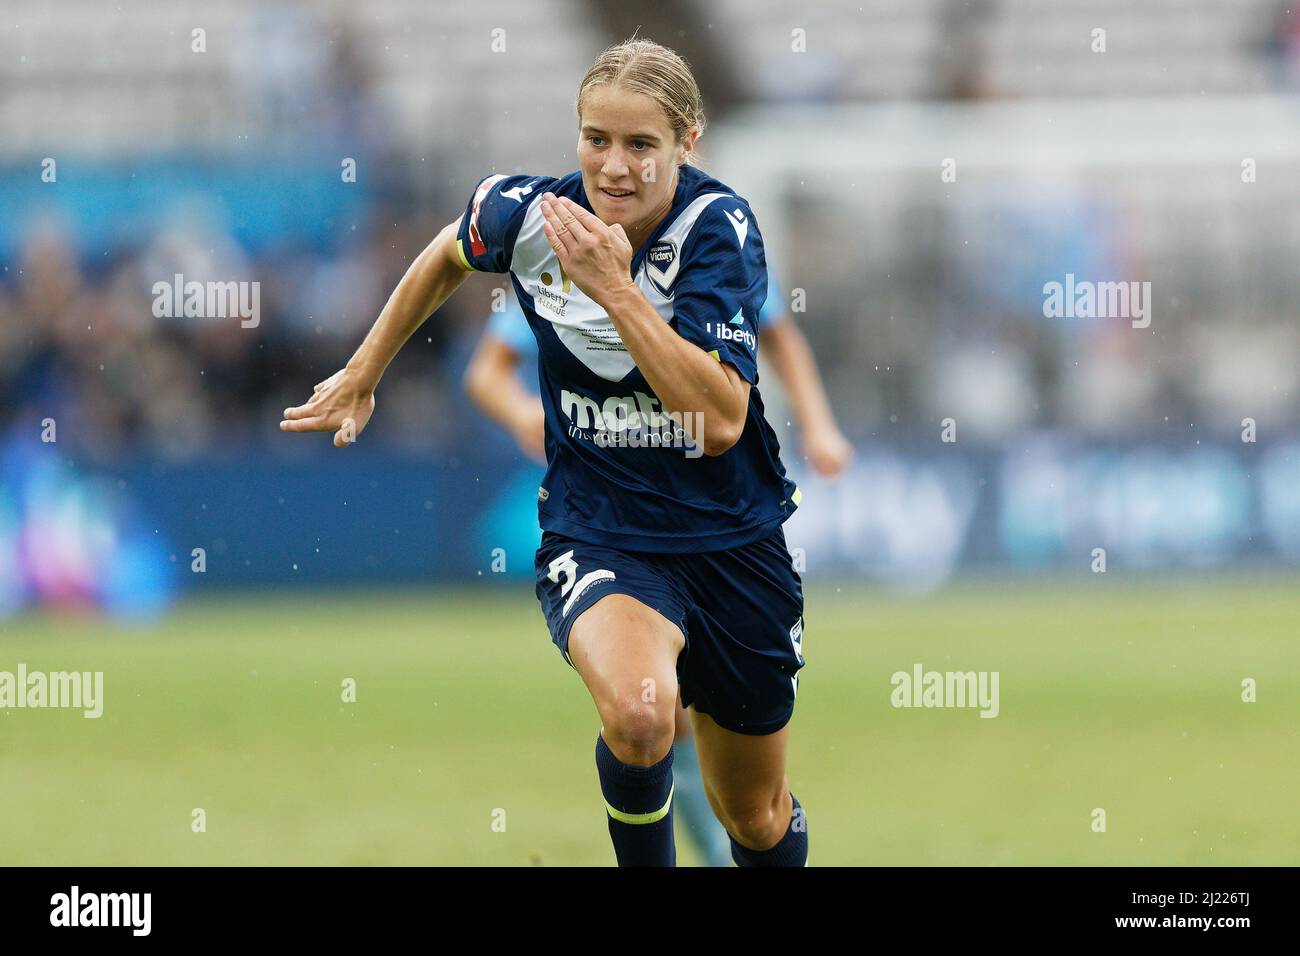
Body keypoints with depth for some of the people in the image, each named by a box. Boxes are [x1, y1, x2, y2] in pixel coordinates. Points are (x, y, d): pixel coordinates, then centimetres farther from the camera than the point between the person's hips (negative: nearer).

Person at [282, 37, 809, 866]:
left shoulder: (720, 228, -19)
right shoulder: (528, 214, -12)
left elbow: (719, 421, -30)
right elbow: (447, 259, 14)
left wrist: (615, 289, -33)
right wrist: (361, 378, 23)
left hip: (732, 540, 0)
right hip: (596, 533, 0)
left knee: (758, 821, 15)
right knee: (638, 714, -35)